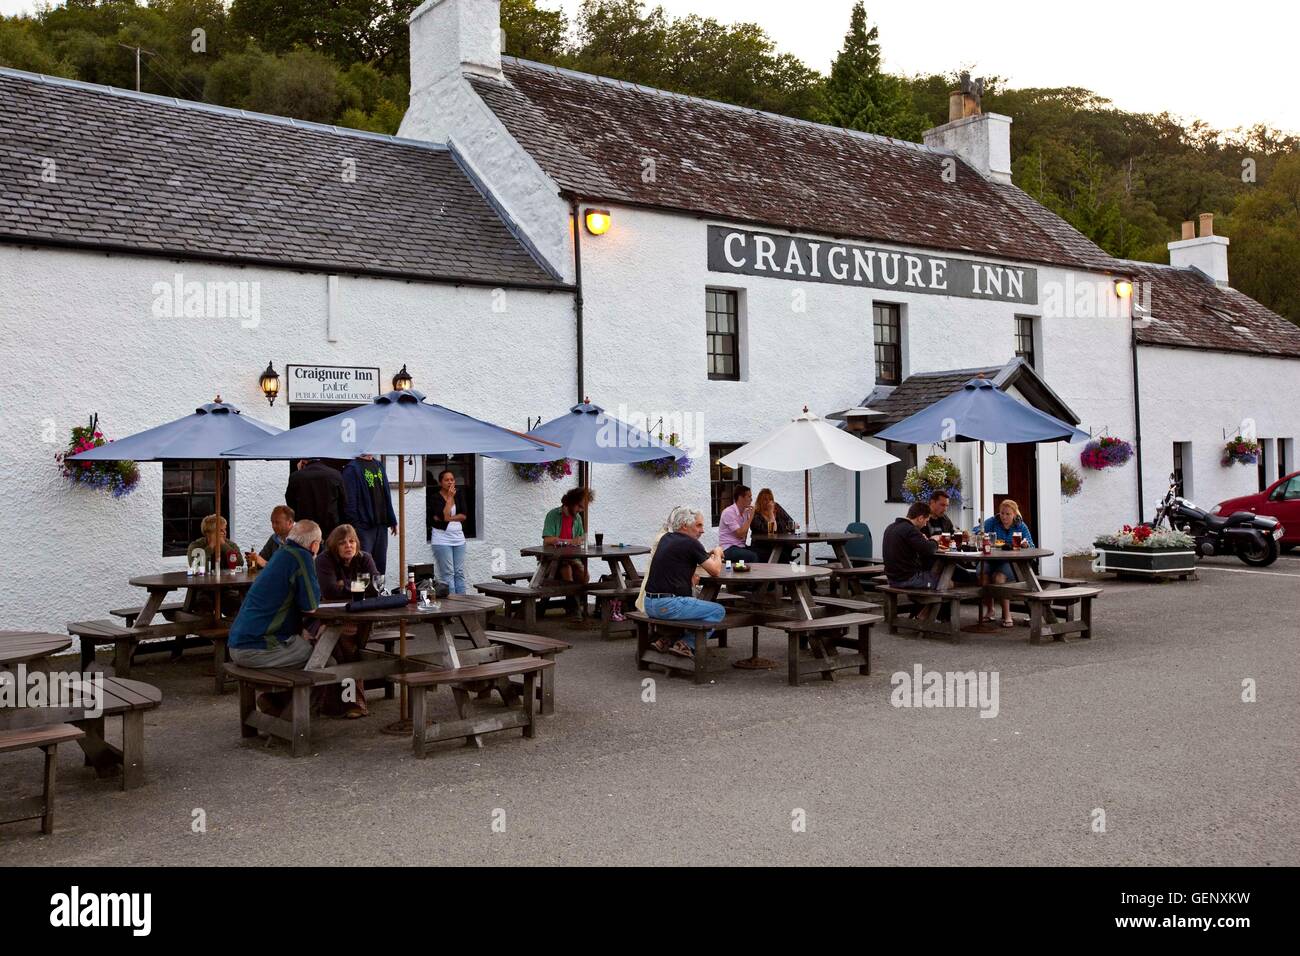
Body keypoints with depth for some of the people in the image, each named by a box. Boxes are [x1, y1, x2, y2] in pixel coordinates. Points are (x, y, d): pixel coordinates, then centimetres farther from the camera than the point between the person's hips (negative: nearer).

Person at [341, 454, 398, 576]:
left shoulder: (379, 465, 14)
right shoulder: (352, 469, -7)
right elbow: (349, 501, -11)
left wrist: (392, 521, 16)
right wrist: (353, 527, -15)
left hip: (381, 525, 6)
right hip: (363, 526, -6)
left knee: (380, 566, 9)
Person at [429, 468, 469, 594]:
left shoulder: (459, 494, 8)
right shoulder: (436, 497, -6)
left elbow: (464, 515, -1)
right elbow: (444, 515, -19)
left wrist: (448, 518, -12)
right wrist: (450, 497, -13)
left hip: (458, 537, 5)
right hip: (442, 538, -5)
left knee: (460, 573, 5)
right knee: (447, 574, -6)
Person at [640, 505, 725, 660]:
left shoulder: (666, 539, 15)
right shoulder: (691, 544, -8)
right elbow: (716, 570, -2)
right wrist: (717, 553, 19)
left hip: (649, 604, 8)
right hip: (668, 605, -8)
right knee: (718, 611, 2)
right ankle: (687, 644, -5)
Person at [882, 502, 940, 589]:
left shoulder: (890, 528, 9)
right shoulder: (910, 529, -19)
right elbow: (928, 550, -22)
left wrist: (923, 539, 11)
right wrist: (934, 542, -1)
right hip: (908, 579, -9)